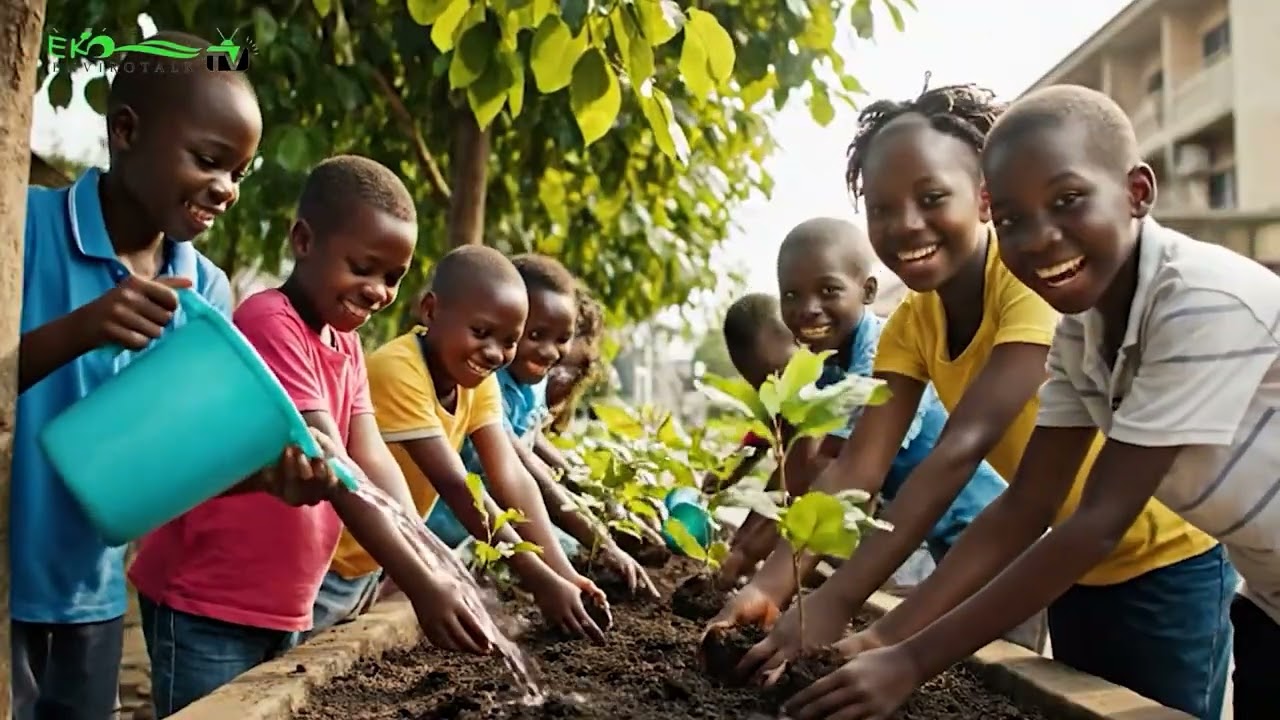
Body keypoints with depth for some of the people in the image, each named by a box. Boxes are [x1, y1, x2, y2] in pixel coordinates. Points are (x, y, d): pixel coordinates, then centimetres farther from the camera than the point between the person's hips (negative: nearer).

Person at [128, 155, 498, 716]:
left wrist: (434, 569, -17)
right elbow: (329, 468, -27)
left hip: (283, 610, 8)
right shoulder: (270, 323, -18)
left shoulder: (346, 344, 9)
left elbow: (374, 462, -3)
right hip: (203, 607, -8)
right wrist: (419, 584, -32)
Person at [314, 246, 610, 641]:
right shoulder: (397, 371, -28)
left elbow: (512, 478, -12)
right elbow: (456, 487, -31)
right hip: (323, 563, -7)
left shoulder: (478, 379, -4)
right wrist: (540, 580, -32)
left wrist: (563, 571, -23)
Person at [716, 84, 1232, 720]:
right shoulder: (912, 322, -6)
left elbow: (961, 449, -38)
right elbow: (856, 467, -15)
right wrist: (771, 584, -30)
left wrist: (835, 604, -43)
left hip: (1164, 561, -6)